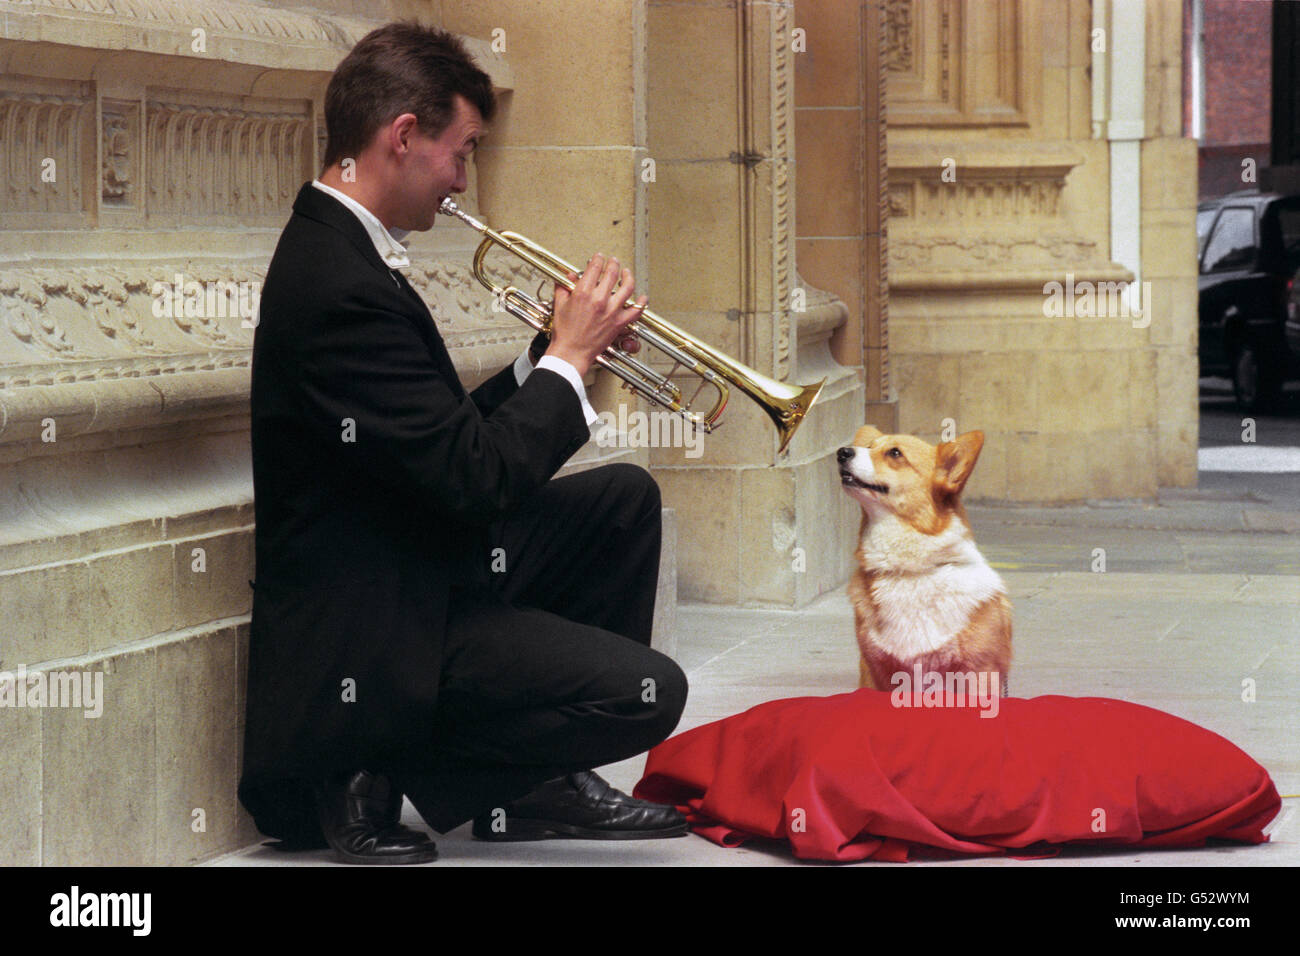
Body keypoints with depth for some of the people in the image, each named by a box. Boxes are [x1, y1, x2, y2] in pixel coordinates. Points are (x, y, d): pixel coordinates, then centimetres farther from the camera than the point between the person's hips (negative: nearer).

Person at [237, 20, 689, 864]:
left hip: (427, 568, 11)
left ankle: (550, 784, 17)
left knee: (625, 498, 17)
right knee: (649, 693, -17)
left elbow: (449, 435, 14)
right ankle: (382, 772, -2)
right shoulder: (339, 289, -24)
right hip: (378, 630, -11)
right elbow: (476, 476, -25)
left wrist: (555, 354, 4)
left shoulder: (341, 250, 9)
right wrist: (569, 357, -11)